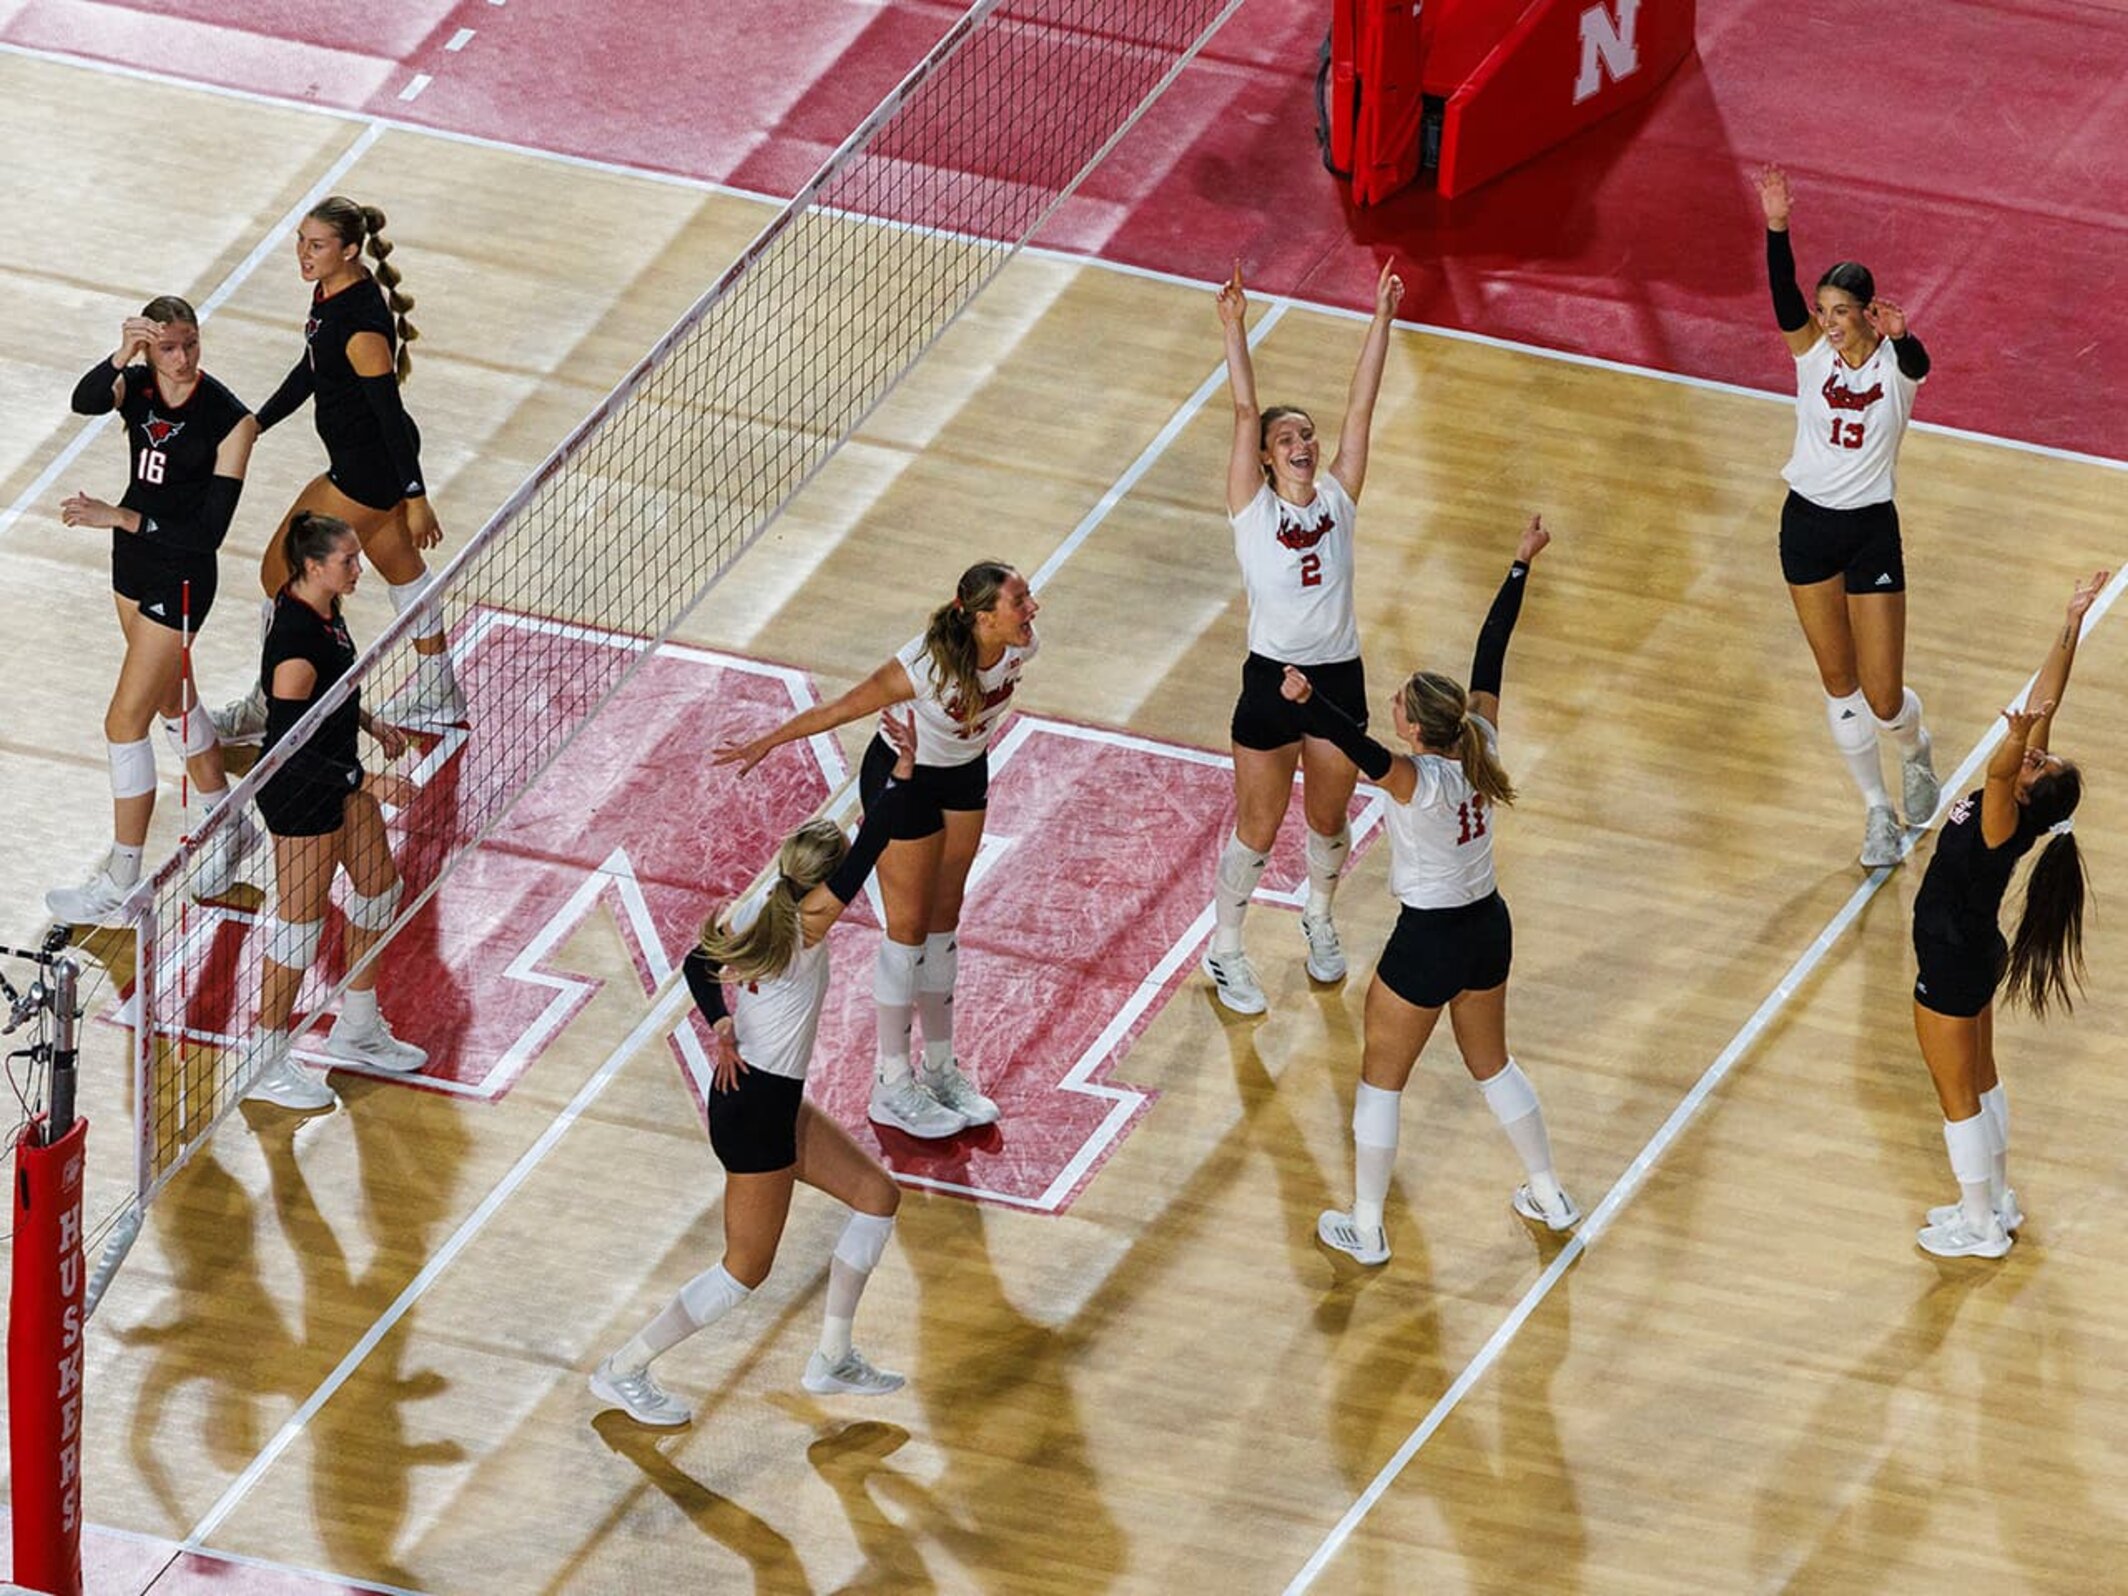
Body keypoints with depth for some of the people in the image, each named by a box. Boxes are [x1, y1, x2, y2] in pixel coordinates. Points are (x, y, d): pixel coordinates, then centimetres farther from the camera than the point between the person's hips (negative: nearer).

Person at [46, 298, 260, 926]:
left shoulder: (230, 420, -21)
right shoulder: (137, 385, -7)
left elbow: (209, 530, -22)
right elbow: (85, 402, -31)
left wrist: (118, 517, -26)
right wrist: (121, 358, -47)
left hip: (180, 581, -7)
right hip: (133, 563, 7)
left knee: (126, 721, -4)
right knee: (172, 701, 22)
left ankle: (120, 886, 6)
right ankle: (229, 827, 43)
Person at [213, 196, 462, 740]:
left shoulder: (361, 325, -32)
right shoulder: (330, 290, -3)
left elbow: (390, 413, -25)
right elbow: (312, 368, 12)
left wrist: (416, 499, -19)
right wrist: (254, 425, 15)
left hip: (367, 470, -10)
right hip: (377, 460, 10)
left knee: (280, 574, 3)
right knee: (401, 567, 27)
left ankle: (267, 707, 20)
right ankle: (437, 693, 46)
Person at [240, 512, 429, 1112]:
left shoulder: (324, 607, -4)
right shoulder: (295, 643, -32)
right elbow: (286, 750, -29)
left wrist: (371, 724, 10)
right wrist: (368, 783, -28)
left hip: (338, 775, 10)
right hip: (298, 793, -10)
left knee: (379, 886, 22)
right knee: (301, 920, 4)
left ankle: (356, 1028, 41)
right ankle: (267, 1063, 21)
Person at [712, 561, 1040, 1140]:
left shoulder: (1021, 644, -20)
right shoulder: (928, 664, -38)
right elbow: (839, 710, -24)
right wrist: (765, 744, -14)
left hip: (965, 775, 6)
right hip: (902, 779, -6)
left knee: (944, 919, 18)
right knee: (909, 929, 3)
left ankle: (940, 1067, 31)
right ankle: (892, 1086, 16)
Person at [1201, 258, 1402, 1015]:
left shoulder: (1337, 498, 0)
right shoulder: (1253, 507, -8)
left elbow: (1360, 409, -5)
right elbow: (1246, 414, -17)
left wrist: (1382, 321, -11)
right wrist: (1234, 330, -25)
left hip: (1339, 680, 3)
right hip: (1271, 681, -3)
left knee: (1329, 821, 20)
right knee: (1257, 830, 6)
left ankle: (1319, 918, 47)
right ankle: (1224, 952, 25)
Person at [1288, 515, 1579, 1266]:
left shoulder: (1419, 781, -28)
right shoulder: (1481, 746, -11)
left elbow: (1360, 747, -49)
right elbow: (1491, 655, -2)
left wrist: (1309, 702, -66)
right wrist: (1520, 568, 7)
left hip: (1429, 942, -7)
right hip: (1489, 926, 7)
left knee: (1380, 1082, 11)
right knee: (1491, 1064, 27)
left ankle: (1365, 1230, 19)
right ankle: (1550, 1197, 37)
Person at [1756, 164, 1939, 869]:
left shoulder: (1897, 362, -11)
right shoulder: (1812, 349, -5)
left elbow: (1917, 361, -36)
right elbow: (1783, 294, -23)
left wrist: (1900, 336, -60)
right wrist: (1777, 228, -41)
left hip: (1871, 532, -3)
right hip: (1807, 523, 3)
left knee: (1883, 700, -1)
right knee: (1840, 685, 10)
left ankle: (1916, 753, 35)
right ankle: (1877, 811, 27)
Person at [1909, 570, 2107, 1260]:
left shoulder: (2004, 826, -34)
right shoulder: (2013, 813, -14)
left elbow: (1998, 770, -58)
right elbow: (2043, 699, -13)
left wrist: (2015, 744, -78)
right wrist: (2072, 624, -13)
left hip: (1952, 969, -9)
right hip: (1972, 952, 9)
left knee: (1960, 1099, 9)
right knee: (1982, 1083, 24)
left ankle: (1980, 1229, 24)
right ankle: (1996, 1203, 39)